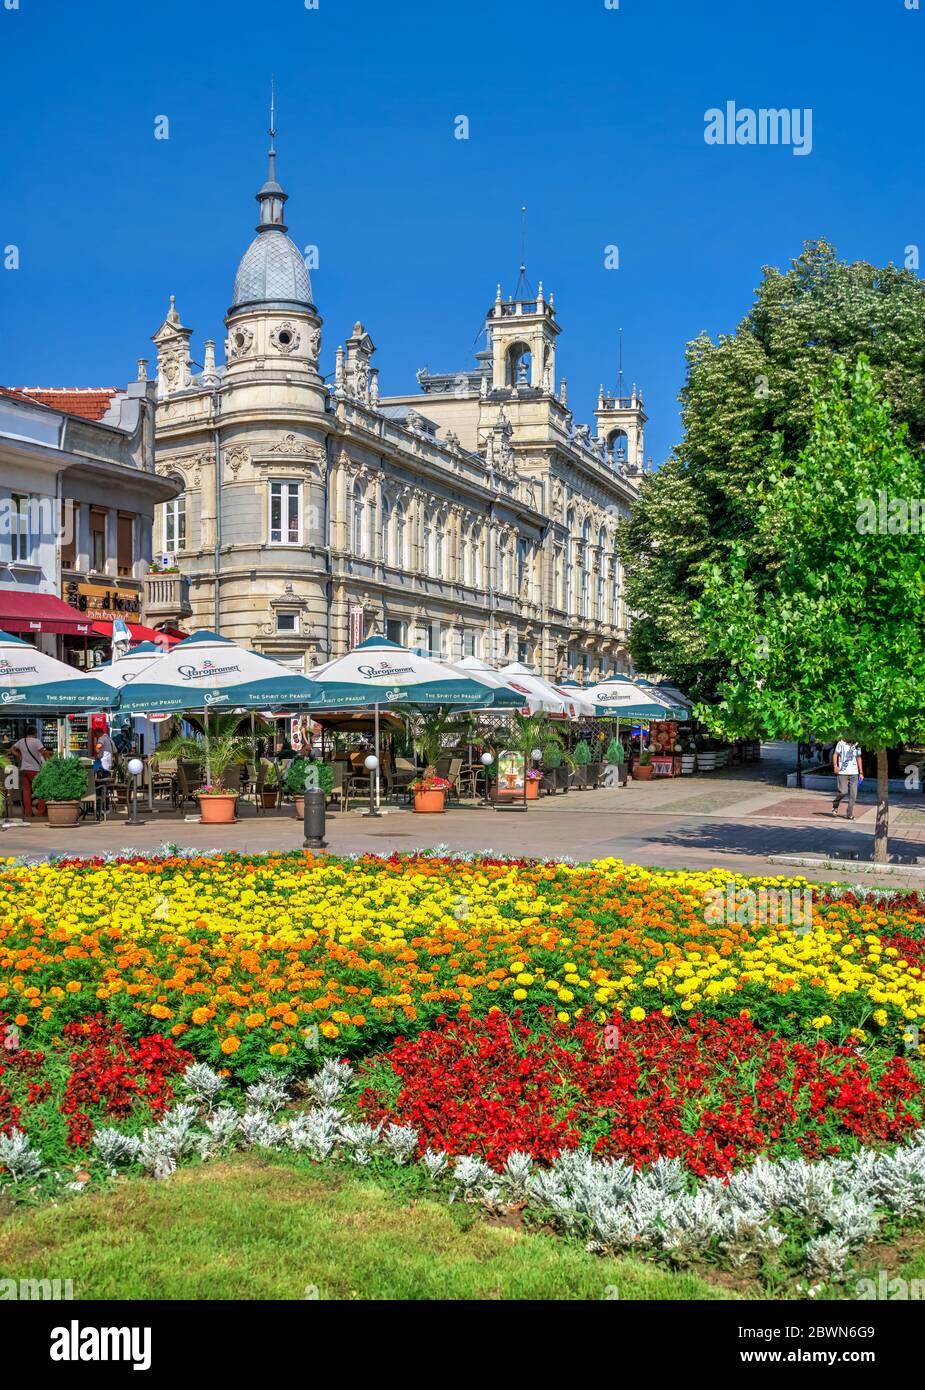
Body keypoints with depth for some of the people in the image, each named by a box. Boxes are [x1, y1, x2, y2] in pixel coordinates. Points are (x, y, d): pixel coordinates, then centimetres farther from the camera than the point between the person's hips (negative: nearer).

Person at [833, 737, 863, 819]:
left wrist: (861, 772, 16)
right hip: (842, 773, -4)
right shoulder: (841, 743, 0)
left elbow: (858, 758, 19)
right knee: (843, 791, -11)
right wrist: (835, 766, -20)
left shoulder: (856, 745, 12)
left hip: (854, 773, 4)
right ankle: (835, 805, 17)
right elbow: (835, 754, -3)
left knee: (853, 794, -2)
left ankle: (850, 814, 5)